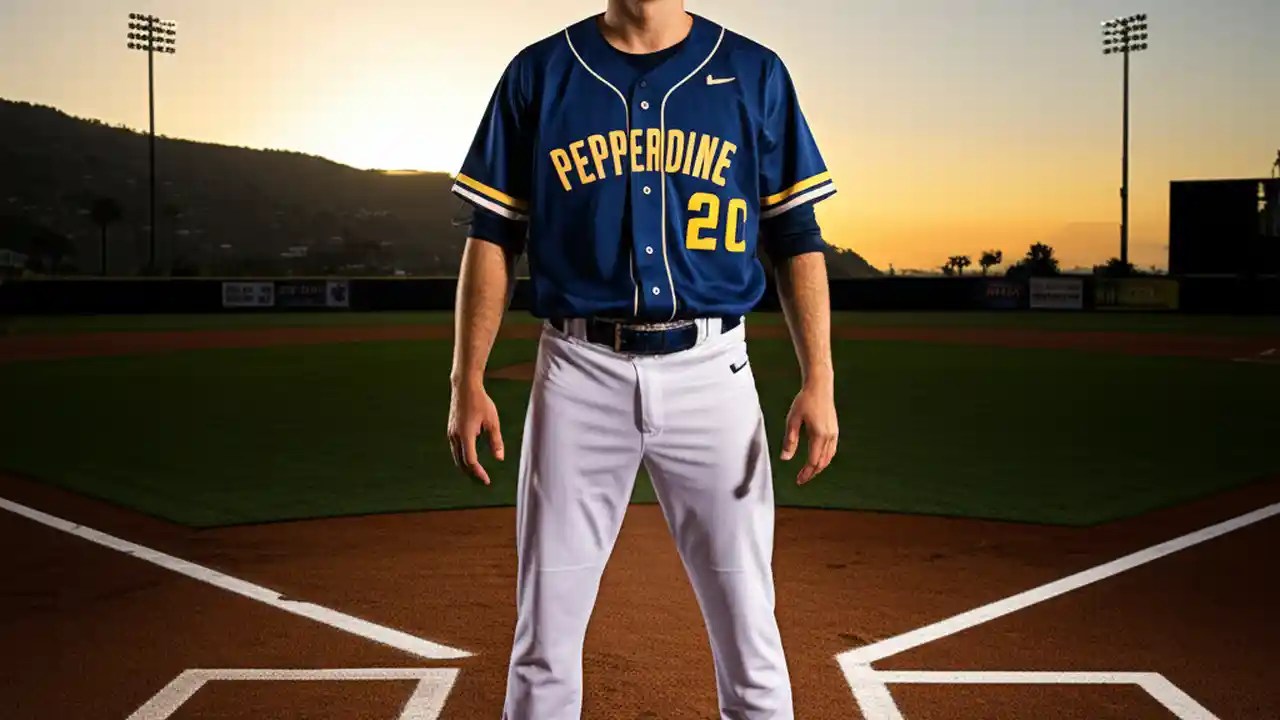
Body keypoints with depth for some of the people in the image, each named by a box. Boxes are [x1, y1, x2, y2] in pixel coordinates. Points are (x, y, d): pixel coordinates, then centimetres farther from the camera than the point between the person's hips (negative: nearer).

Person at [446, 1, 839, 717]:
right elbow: (493, 237, 8)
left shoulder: (756, 73, 7)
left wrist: (819, 381, -3)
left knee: (748, 630, 4)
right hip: (579, 371, 1)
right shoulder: (539, 72, 8)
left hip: (711, 369, 0)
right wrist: (468, 383, 0)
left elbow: (797, 237, 6)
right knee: (545, 631, 7)